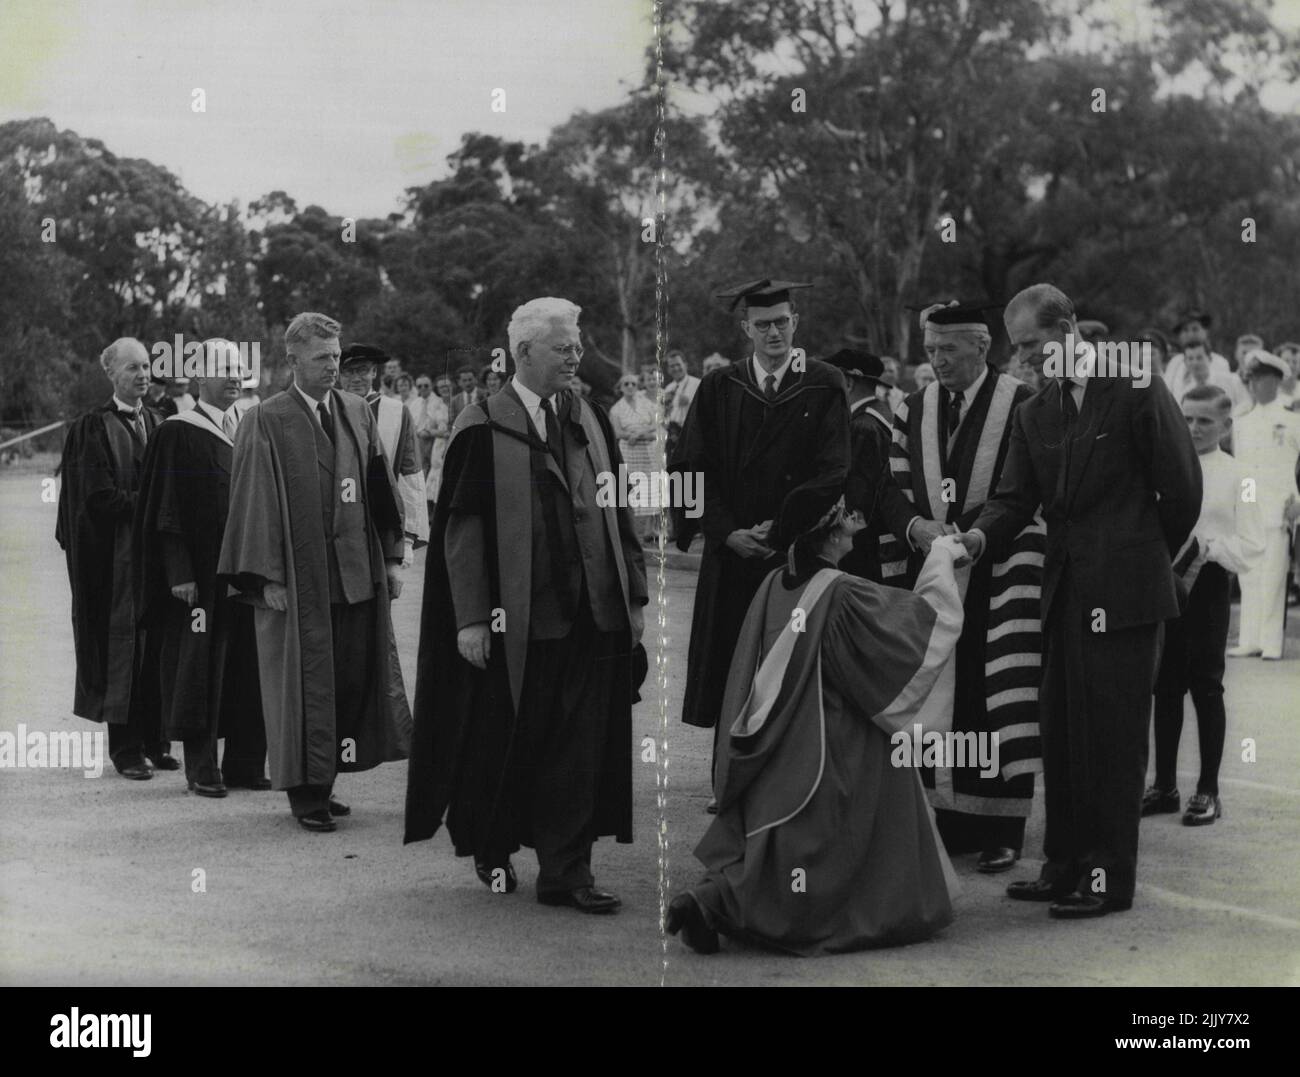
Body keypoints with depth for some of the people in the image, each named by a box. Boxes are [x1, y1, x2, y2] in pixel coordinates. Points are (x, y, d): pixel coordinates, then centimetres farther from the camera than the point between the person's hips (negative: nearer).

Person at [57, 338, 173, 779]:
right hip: (117, 556, -5)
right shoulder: (95, 428, -6)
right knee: (123, 647, -2)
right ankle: (125, 748, 4)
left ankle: (155, 741, 12)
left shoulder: (158, 424, 13)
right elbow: (99, 497, -12)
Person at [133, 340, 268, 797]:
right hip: (202, 573, -5)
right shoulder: (178, 434, -6)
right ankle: (201, 768, 8)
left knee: (250, 668, 6)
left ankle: (245, 763, 15)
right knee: (201, 668, 0)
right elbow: (167, 511, -9)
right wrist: (180, 574, -16)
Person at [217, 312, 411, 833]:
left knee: (354, 677, 6)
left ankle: (323, 783, 18)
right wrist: (268, 576, -13)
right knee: (305, 683, 0)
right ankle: (306, 793, 10)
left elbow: (380, 487, 13)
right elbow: (255, 500, -8)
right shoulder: (265, 422, -5)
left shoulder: (357, 412, 10)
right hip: (300, 575, -5)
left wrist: (391, 557, 9)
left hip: (357, 571, 5)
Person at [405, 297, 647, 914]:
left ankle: (565, 871, 9)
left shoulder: (590, 420, 10)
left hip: (589, 614, 4)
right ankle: (493, 850, 29)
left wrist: (635, 595, 10)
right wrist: (470, 617, -13)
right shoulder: (482, 429, -6)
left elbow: (616, 513, 13)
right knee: (506, 742, 8)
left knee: (578, 746, 3)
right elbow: (461, 528, -8)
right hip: (517, 617, -4)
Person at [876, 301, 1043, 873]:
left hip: (995, 582, -4)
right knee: (935, 701, 4)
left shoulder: (1023, 406, -4)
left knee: (995, 703, -3)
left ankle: (1001, 828, 5)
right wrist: (916, 527, -13)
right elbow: (893, 489, 7)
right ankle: (947, 818, 12)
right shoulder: (913, 411, 11)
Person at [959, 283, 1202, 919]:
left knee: (1112, 735, -4)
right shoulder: (1032, 415, 13)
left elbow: (1182, 488, -3)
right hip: (1066, 592, 7)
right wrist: (980, 536, -14)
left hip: (1123, 591, -7)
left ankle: (1110, 878, 3)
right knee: (1061, 733, 10)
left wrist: (1151, 557, 6)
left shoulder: (1137, 391, -6)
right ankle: (1066, 867, 20)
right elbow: (1016, 498, 6)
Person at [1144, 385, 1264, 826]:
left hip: (1207, 586, -3)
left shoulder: (1236, 476, -4)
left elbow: (1252, 546, -6)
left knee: (1206, 686, 3)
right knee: (1165, 686, 10)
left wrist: (1208, 547, -20)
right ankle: (1164, 785, 20)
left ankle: (1208, 790, 12)